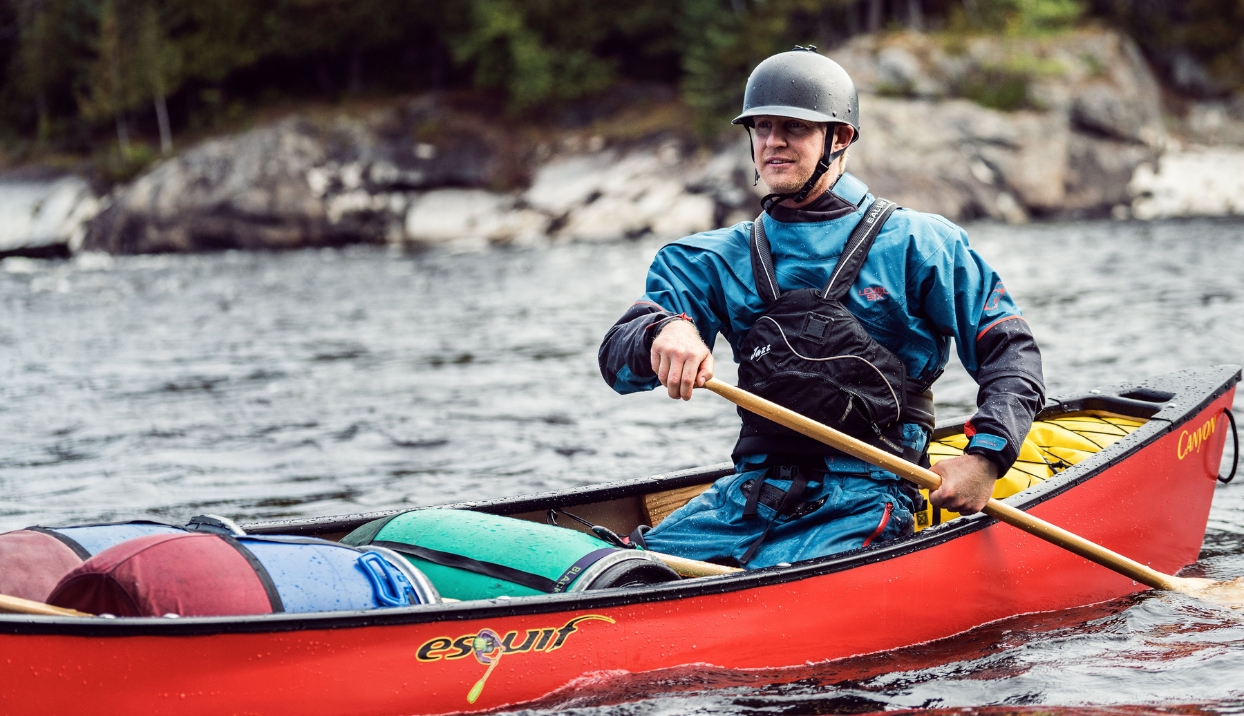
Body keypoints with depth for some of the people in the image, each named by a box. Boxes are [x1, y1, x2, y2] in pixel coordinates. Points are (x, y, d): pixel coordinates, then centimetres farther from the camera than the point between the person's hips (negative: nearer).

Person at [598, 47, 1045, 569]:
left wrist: (985, 457, -13)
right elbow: (617, 360, 2)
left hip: (867, 496, -3)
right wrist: (665, 331, -23)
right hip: (752, 488, 3)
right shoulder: (716, 260, 13)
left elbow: (1012, 352, 4)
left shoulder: (919, 245, 4)